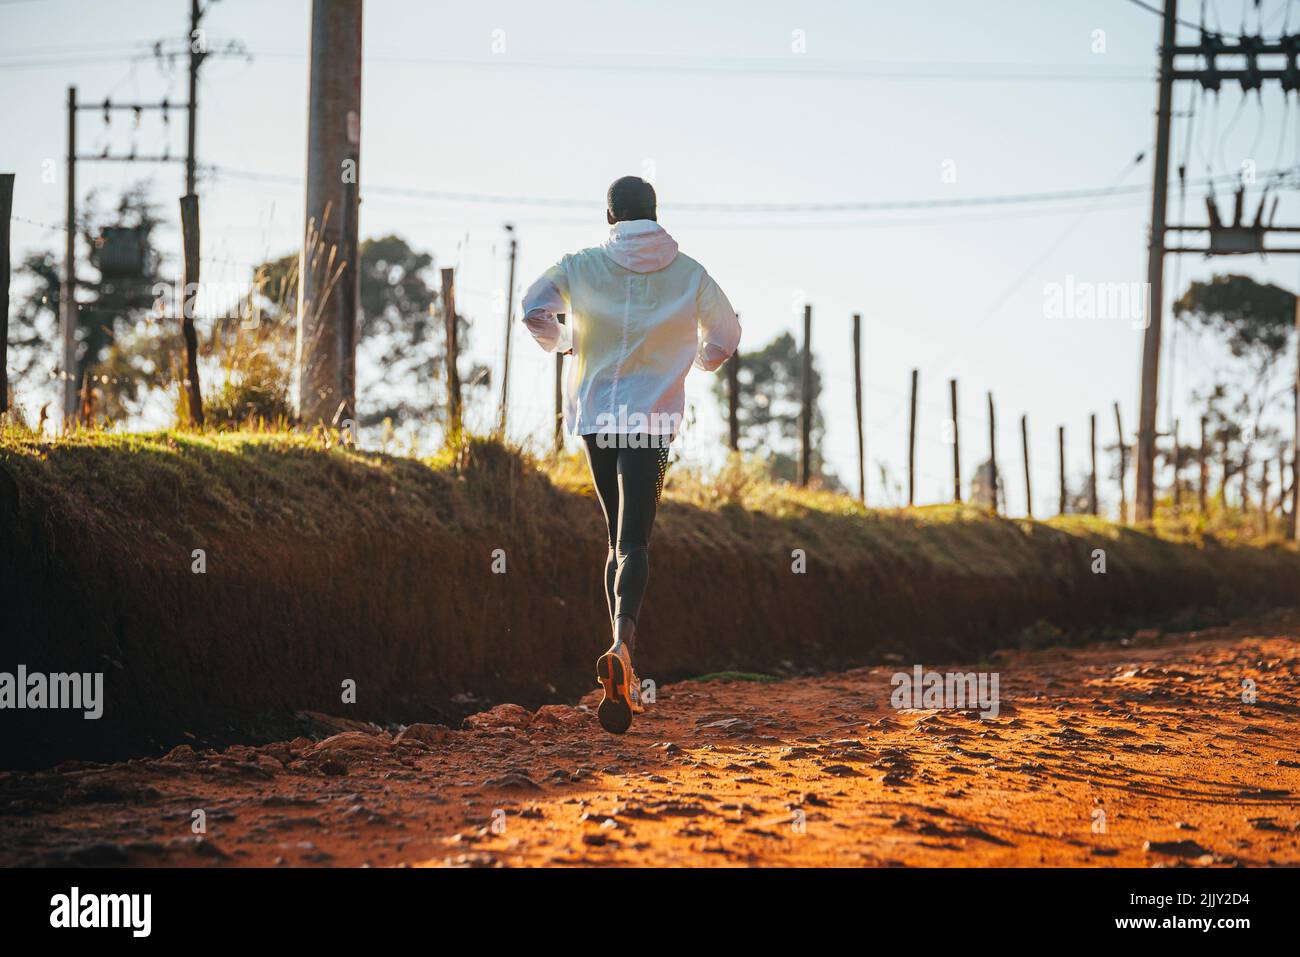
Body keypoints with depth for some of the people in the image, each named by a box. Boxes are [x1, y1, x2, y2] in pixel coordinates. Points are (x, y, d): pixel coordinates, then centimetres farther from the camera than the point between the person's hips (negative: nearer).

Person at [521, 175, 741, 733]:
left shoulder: (582, 267, 2)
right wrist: (697, 358, 34)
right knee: (633, 543, -10)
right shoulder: (689, 275, 3)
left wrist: (563, 342, 17)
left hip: (593, 416, 2)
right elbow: (725, 339, 12)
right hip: (651, 422, -2)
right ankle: (622, 642, -38)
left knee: (619, 539, 16)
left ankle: (623, 676, 15)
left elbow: (534, 312, -3)